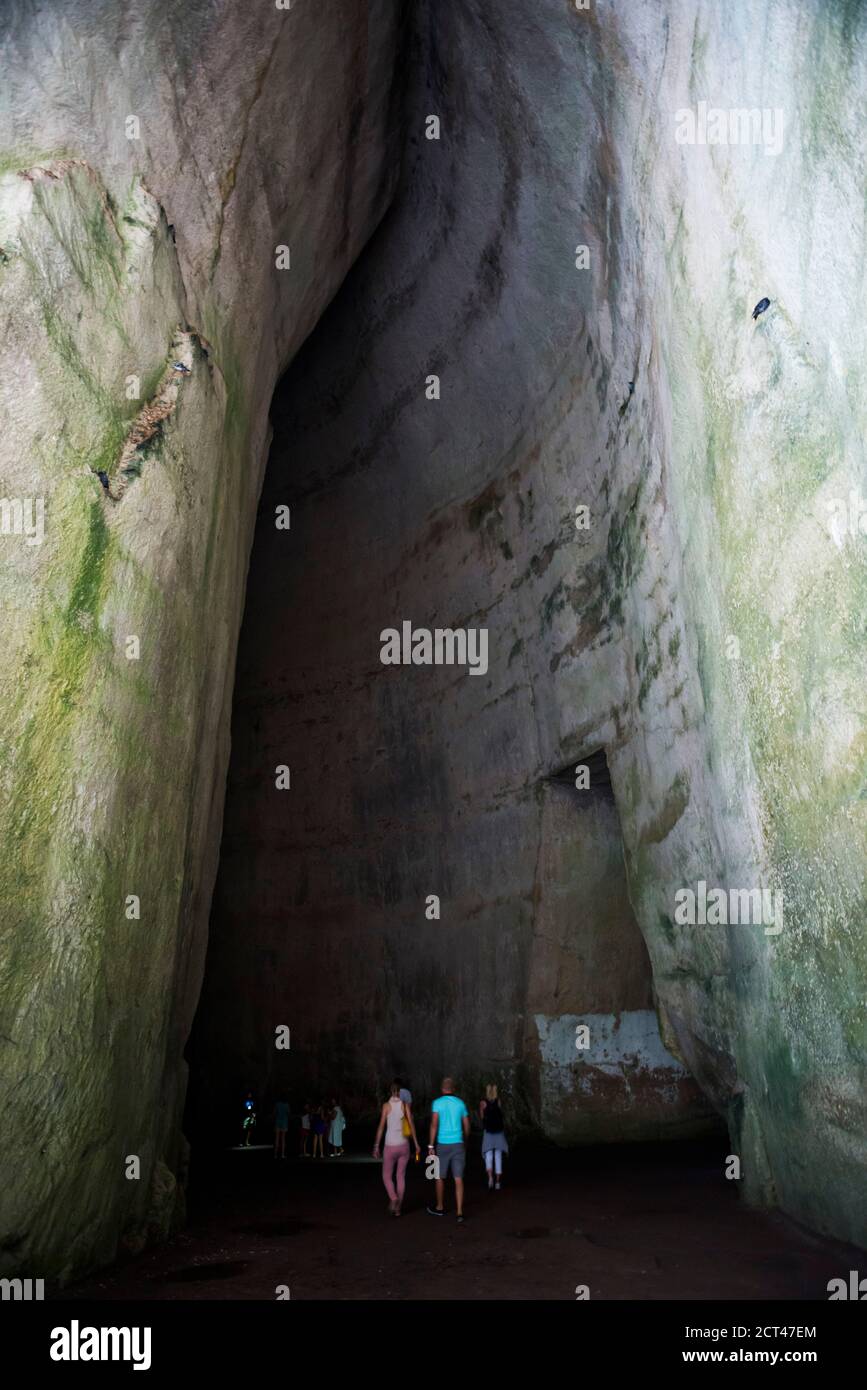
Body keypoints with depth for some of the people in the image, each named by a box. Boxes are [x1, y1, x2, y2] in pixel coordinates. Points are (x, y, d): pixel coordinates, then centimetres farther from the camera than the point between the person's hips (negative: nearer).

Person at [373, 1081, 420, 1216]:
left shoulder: (386, 1105, -5)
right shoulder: (405, 1105, 0)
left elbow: (381, 1126, -7)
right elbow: (411, 1125, -1)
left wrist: (376, 1146, -3)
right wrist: (416, 1144, 6)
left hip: (390, 1146, -2)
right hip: (404, 1145, 2)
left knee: (387, 1176, 9)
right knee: (401, 1176, 12)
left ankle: (394, 1199, -16)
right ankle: (398, 1207, 10)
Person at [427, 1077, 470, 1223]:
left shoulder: (437, 1103, -6)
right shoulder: (460, 1103, 5)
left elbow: (434, 1124, -14)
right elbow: (467, 1126, 11)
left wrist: (431, 1146, -11)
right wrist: (465, 1143, 27)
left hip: (443, 1145, -2)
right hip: (458, 1145, 2)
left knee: (440, 1177, 17)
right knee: (458, 1179, 0)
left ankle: (439, 1208, 33)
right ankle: (459, 1213, -11)